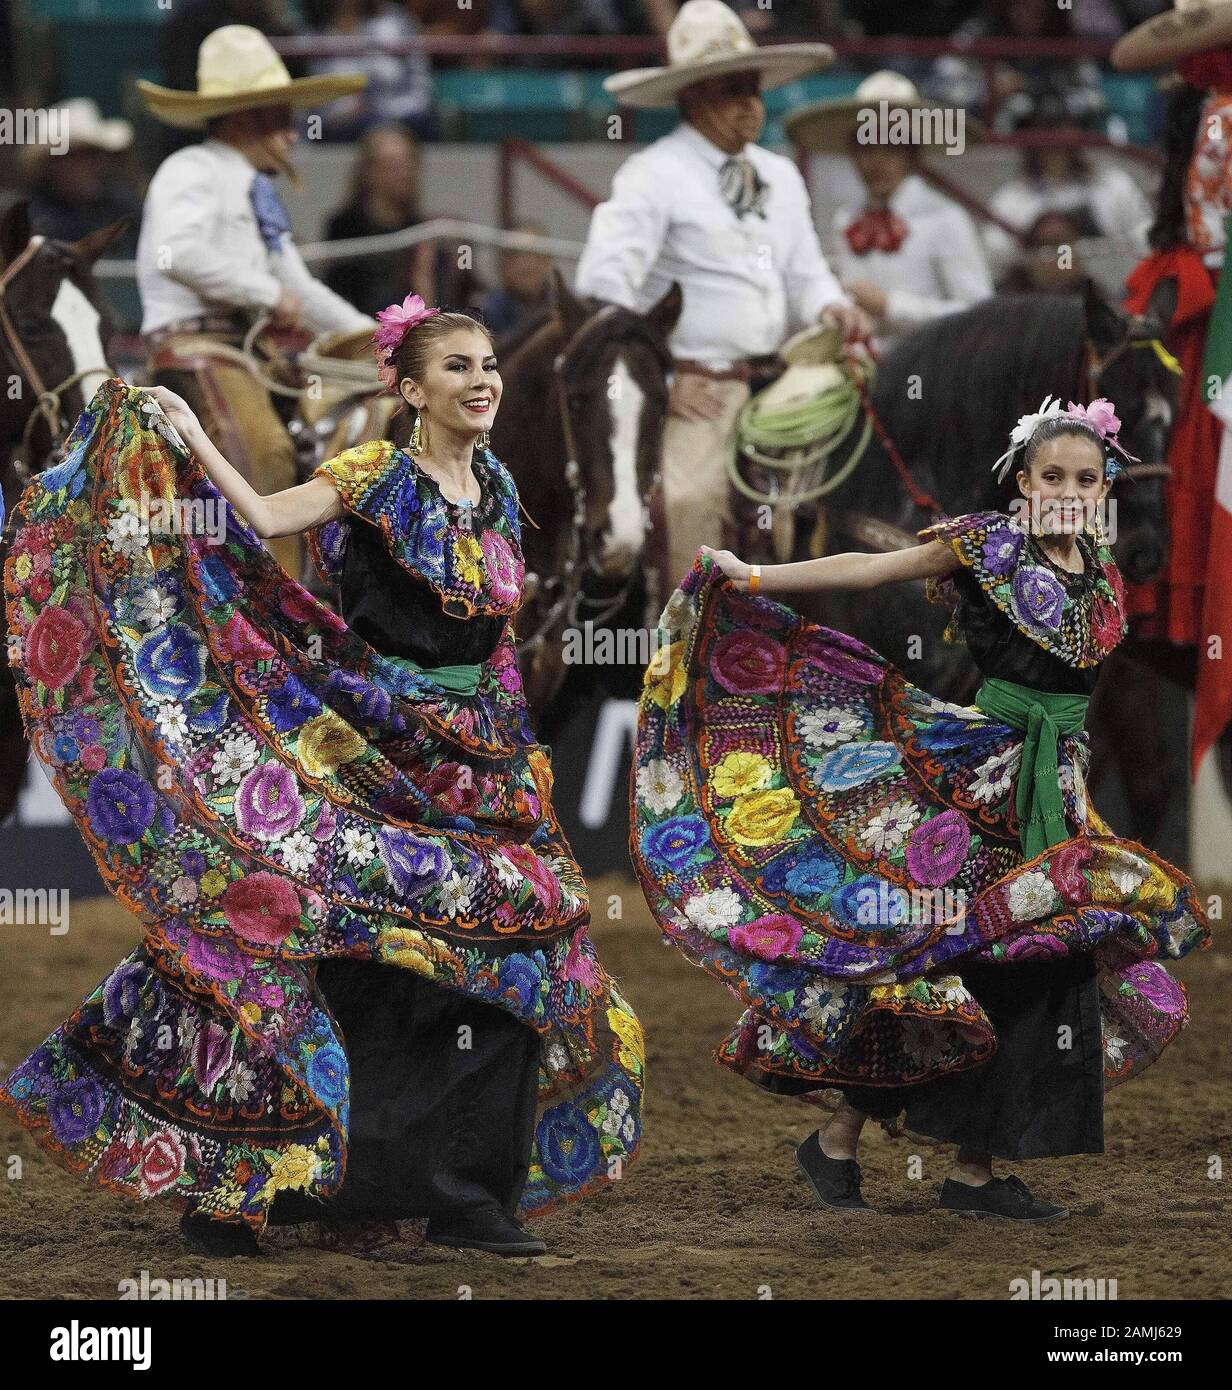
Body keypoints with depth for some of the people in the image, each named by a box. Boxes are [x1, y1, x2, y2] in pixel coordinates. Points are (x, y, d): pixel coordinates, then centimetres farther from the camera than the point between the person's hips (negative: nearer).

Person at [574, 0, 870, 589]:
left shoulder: (780, 177, 17)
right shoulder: (653, 176, -5)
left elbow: (806, 276, 22)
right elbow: (603, 283, -14)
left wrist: (830, 309, -3)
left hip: (779, 384, 7)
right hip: (695, 394, -7)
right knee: (686, 501, -24)